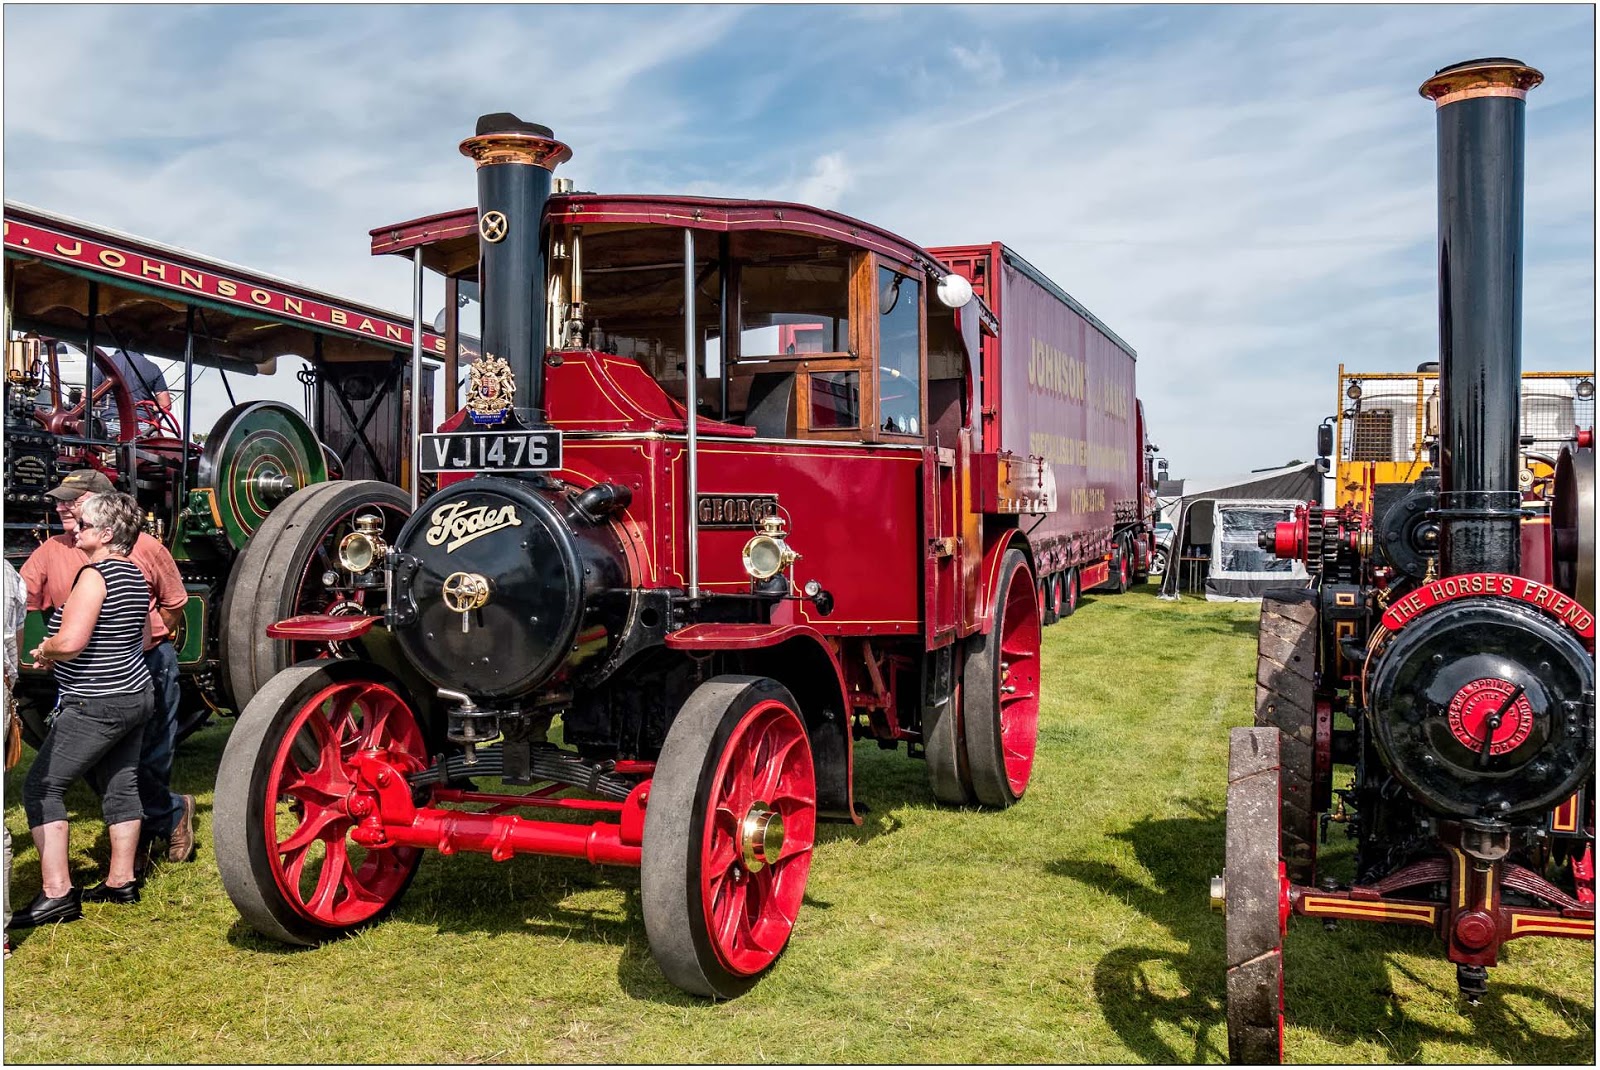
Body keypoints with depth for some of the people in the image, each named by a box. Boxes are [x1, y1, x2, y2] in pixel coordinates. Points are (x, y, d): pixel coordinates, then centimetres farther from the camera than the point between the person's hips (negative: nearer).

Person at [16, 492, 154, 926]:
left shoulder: (94, 574, -17)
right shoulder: (136, 576, 10)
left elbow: (70, 642, -26)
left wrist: (44, 651, -3)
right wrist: (58, 652, 18)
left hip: (96, 705, -9)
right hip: (135, 694, 9)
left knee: (41, 787, -2)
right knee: (122, 786, 15)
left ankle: (56, 893, -5)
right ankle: (121, 882, 24)